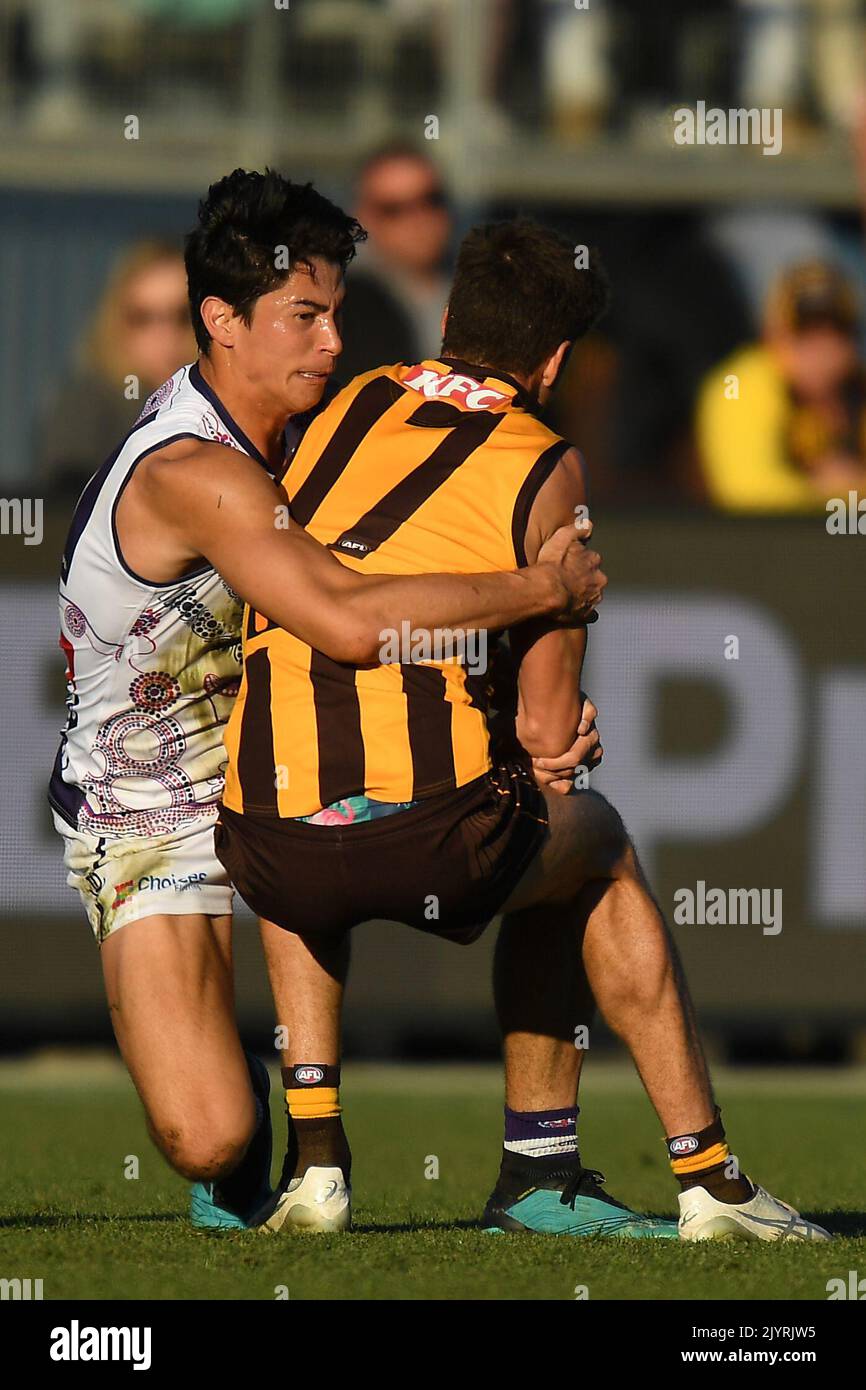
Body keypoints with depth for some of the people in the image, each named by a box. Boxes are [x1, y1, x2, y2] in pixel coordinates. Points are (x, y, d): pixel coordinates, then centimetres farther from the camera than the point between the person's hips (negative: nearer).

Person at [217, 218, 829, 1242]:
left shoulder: (351, 410, 19)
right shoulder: (544, 468, 7)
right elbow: (551, 730, 7)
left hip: (271, 847, 3)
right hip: (425, 838, -3)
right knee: (595, 852, 30)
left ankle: (314, 1163, 25)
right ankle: (707, 1178, 31)